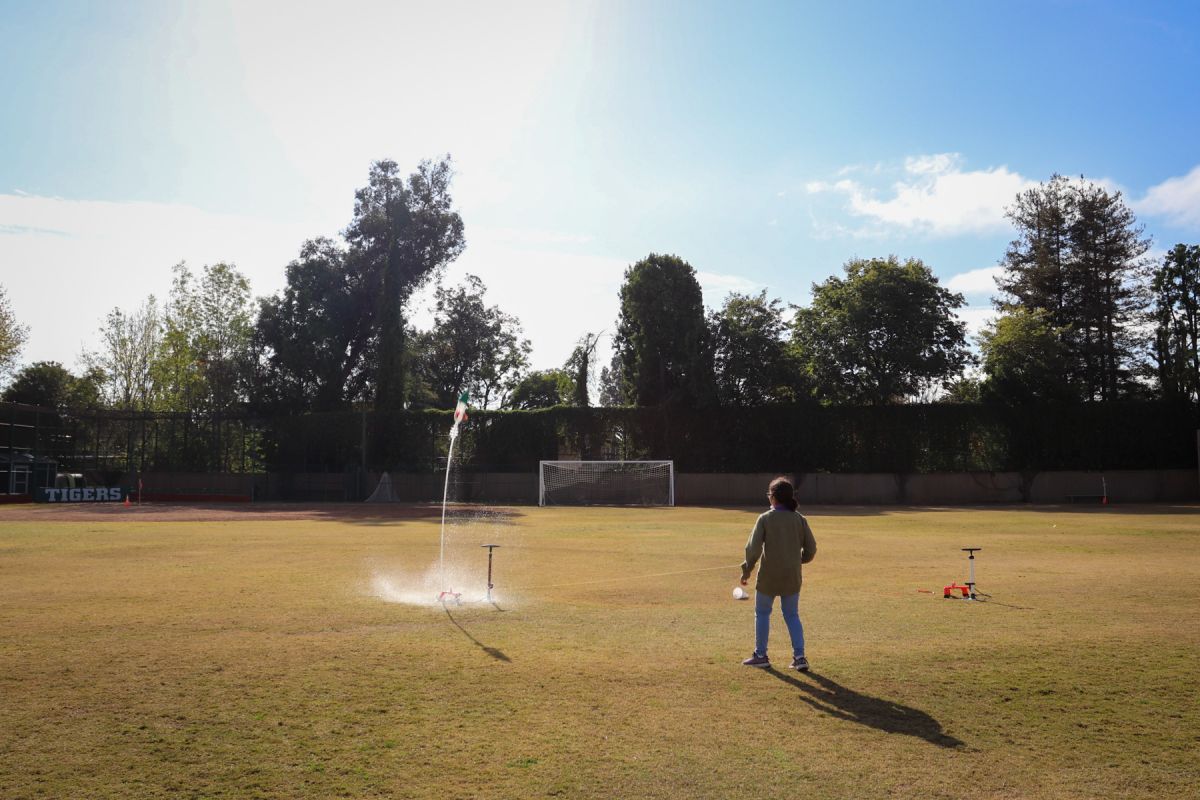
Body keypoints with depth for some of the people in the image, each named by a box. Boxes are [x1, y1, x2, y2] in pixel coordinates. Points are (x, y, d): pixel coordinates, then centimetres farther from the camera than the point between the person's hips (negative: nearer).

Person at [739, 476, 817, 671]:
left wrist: (747, 570, -2)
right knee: (792, 615, 17)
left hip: (768, 577, -3)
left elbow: (753, 548, -14)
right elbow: (811, 549, 3)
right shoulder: (799, 519, 0)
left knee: (762, 613, 14)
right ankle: (799, 656, 9)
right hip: (792, 577, 3)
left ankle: (761, 656, 20)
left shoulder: (765, 519, -11)